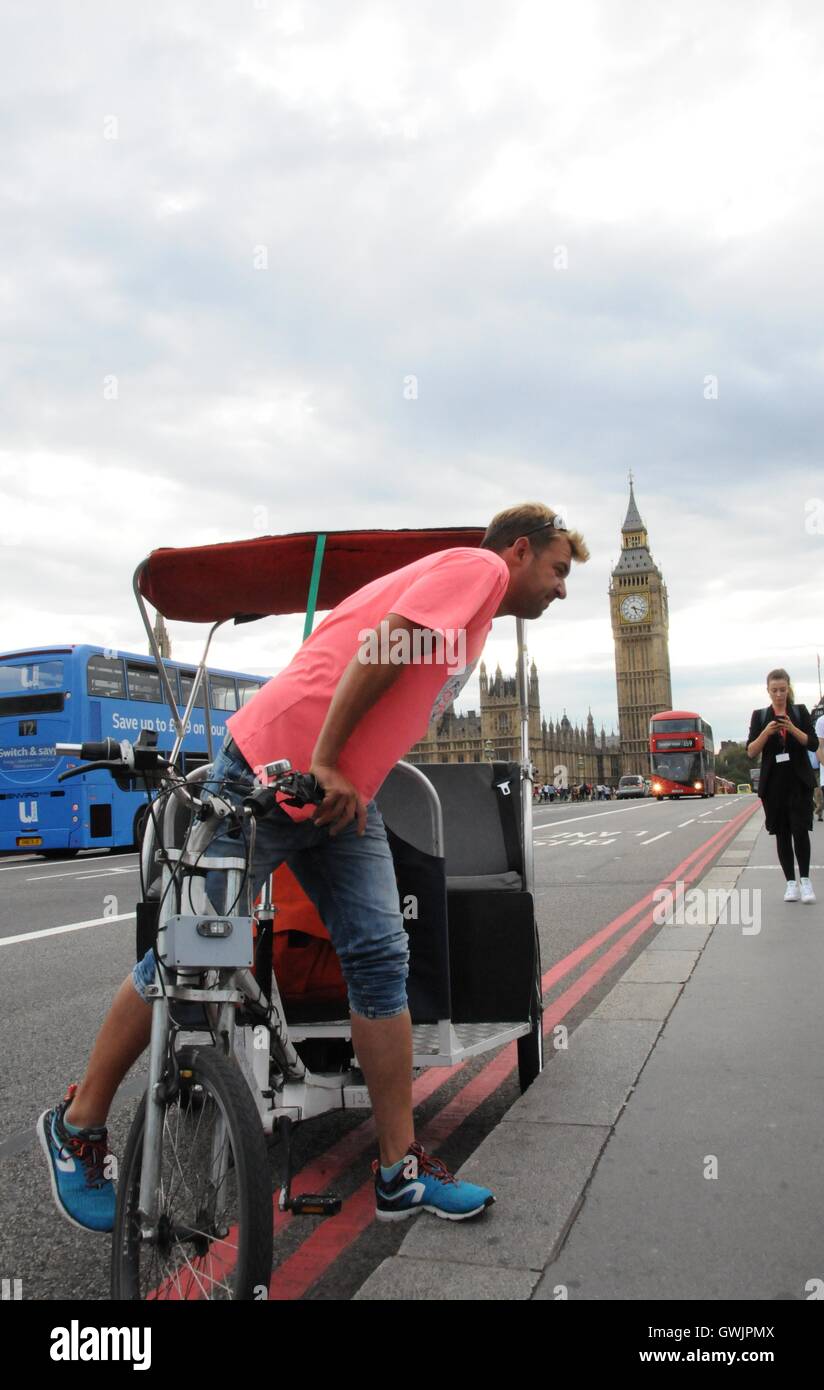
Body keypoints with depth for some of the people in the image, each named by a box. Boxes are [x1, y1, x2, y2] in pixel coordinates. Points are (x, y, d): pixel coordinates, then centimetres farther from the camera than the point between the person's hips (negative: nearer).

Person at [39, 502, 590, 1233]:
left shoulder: (474, 611, 23)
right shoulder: (478, 567, -6)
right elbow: (381, 648, -19)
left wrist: (342, 777, 10)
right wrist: (323, 764, -21)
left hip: (342, 790, 9)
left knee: (381, 960, 2)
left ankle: (400, 1171, 11)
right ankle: (77, 1125, 20)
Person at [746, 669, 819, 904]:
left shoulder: (800, 711, 5)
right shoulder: (759, 715, 6)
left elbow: (813, 744, -2)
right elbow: (751, 752, 0)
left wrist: (792, 729, -18)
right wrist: (766, 732, -16)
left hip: (799, 781, -1)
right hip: (773, 783, 1)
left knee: (800, 830, -10)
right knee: (782, 833, 3)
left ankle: (805, 880, 1)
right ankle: (790, 882, 9)